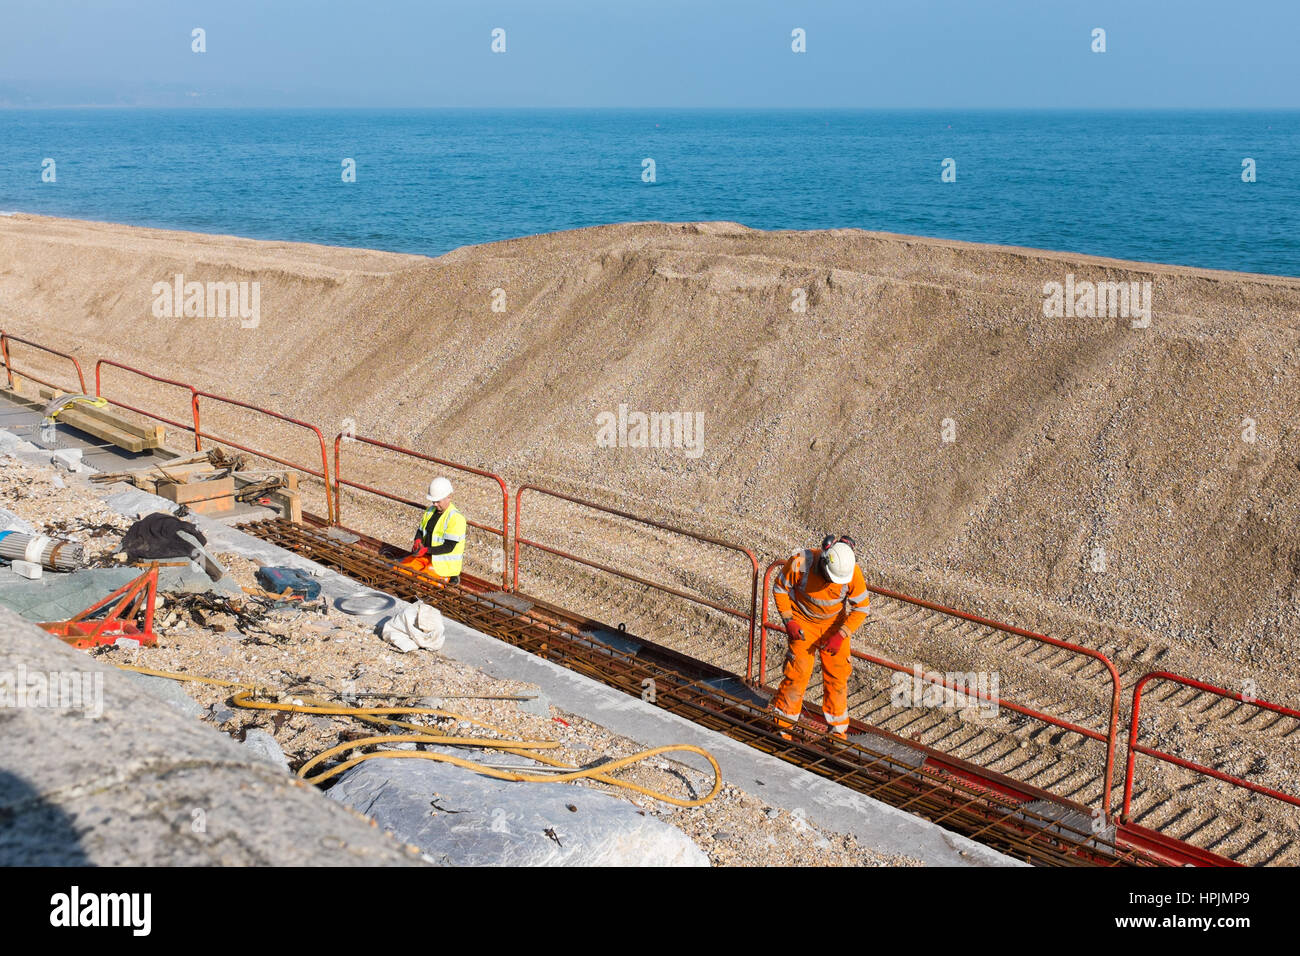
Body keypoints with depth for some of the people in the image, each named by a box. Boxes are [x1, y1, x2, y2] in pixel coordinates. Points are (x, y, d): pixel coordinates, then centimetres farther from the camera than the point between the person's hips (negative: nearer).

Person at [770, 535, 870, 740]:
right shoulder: (800, 563, -28)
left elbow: (862, 607, -12)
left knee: (838, 673, 2)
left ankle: (838, 729, 19)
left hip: (835, 623, 2)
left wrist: (841, 635, -20)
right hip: (803, 623, -2)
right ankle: (782, 724, 10)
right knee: (798, 671, -7)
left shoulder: (853, 572, -24)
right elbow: (780, 588, -9)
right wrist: (788, 621, -14)